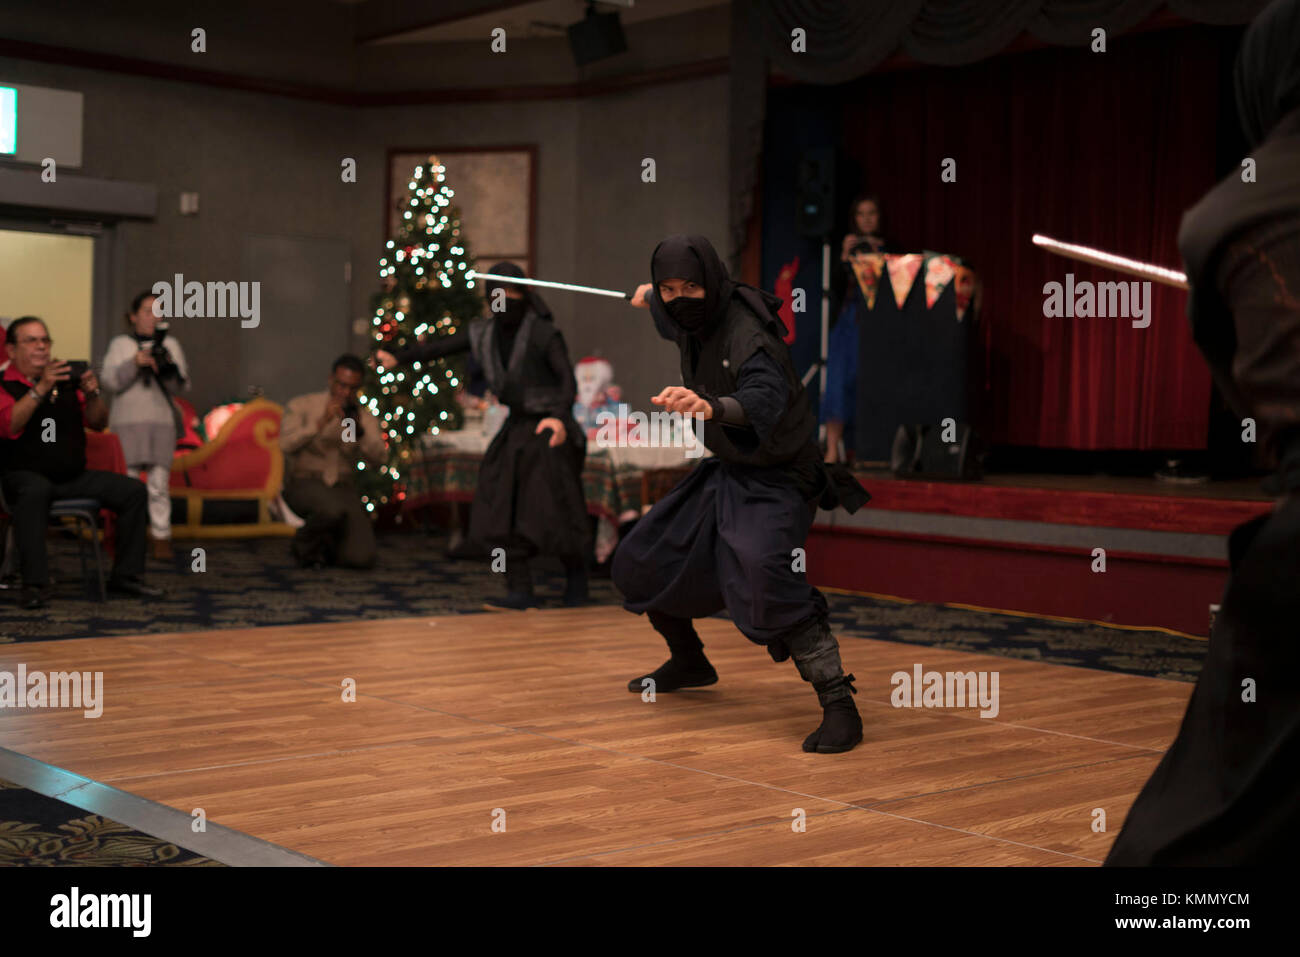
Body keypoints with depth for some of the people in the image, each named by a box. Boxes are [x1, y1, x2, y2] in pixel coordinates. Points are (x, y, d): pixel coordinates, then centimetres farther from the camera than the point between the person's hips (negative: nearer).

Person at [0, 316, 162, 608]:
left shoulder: (66, 381, 12)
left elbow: (99, 422, 10)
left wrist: (91, 394, -11)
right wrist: (41, 387, -28)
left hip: (74, 477, 5)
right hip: (25, 474, -5)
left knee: (134, 490, -8)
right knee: (35, 491, -39)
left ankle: (126, 576, -3)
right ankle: (35, 584, -38)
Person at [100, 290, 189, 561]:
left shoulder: (170, 345, 14)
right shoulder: (120, 345, 10)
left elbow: (180, 386, 6)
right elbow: (111, 383, -1)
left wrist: (169, 368, -14)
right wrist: (135, 362, -13)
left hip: (161, 420, 1)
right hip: (127, 421, -1)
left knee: (159, 483, -3)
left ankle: (160, 538, -1)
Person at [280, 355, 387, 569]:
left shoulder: (366, 419, 10)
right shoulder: (301, 405, 2)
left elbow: (377, 457, -7)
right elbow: (287, 444, -15)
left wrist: (358, 429, -23)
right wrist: (321, 422, -23)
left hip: (343, 488, 3)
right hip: (304, 485, -3)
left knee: (362, 558, -18)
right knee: (333, 509, -39)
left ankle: (324, 546, 19)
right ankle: (304, 544, -3)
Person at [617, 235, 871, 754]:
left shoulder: (747, 335, -29)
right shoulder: (692, 322, -4)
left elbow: (764, 400, -49)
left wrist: (711, 406, -68)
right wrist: (649, 298, 43)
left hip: (776, 481, -9)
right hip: (725, 472, 9)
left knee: (762, 572, -36)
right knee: (639, 564, 14)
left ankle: (839, 706, -30)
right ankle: (689, 661, 40)